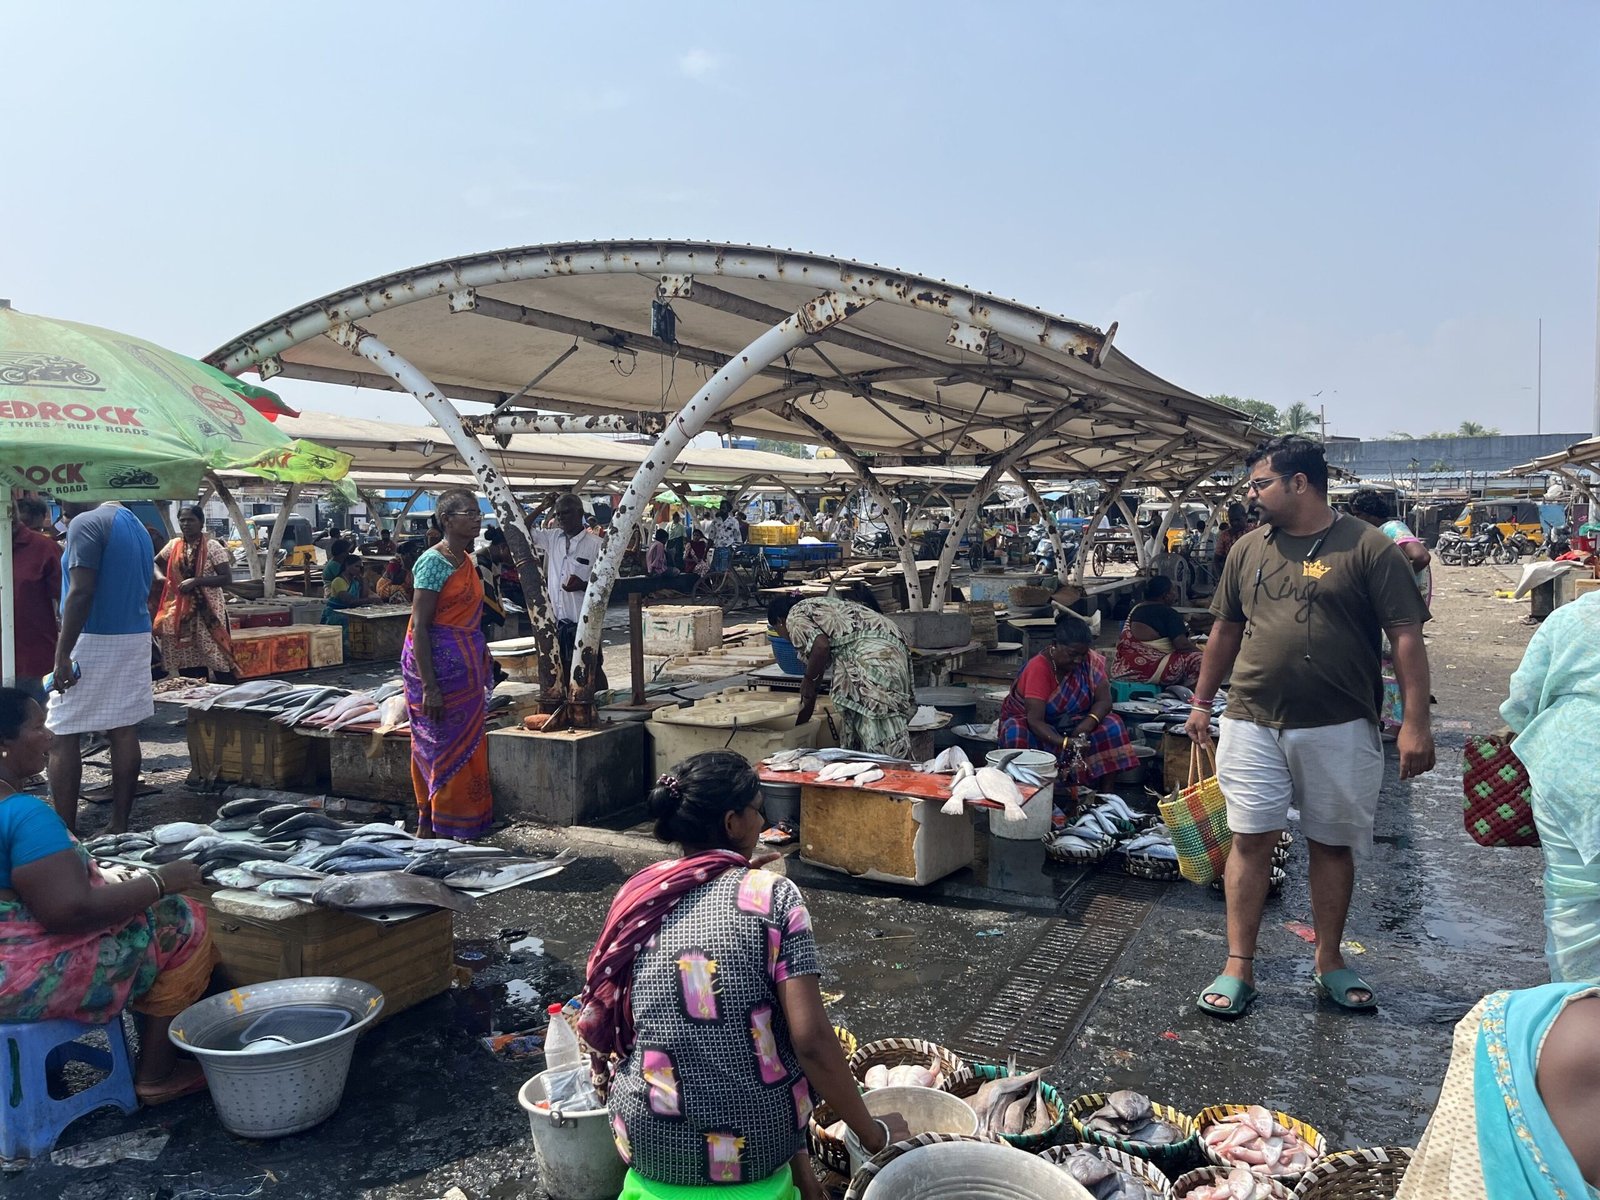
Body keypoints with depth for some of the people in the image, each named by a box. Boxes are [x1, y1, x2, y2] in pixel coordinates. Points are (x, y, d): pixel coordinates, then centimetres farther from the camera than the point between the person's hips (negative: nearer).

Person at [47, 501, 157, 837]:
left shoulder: (86, 523, -12)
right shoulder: (137, 526, 15)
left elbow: (81, 592, -20)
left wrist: (62, 655, -20)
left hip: (94, 641, -8)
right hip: (136, 637, 8)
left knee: (60, 737, -1)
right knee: (124, 731, 8)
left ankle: (66, 833, -1)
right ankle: (120, 825, 12)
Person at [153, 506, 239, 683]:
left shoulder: (212, 547, -9)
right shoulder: (174, 545, 7)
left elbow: (227, 578, -12)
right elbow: (155, 563, 23)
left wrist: (196, 581, -20)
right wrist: (160, 576, 1)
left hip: (208, 610, -5)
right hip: (181, 610, 5)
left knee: (214, 654, -7)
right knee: (187, 657, 10)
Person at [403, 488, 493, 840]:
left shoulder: (467, 560, 12)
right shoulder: (433, 562, -15)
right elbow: (419, 626, -19)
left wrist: (481, 668, 21)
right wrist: (429, 687, -23)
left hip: (466, 667, 9)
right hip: (438, 665, -9)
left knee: (467, 748, 12)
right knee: (441, 747, -2)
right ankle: (432, 828, 8)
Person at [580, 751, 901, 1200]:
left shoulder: (637, 899, -1)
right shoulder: (774, 896, -12)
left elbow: (602, 1024, 9)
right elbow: (810, 1040, -17)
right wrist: (873, 1136, -5)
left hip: (650, 1149, 3)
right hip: (756, 1154, -3)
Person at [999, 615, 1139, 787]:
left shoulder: (1091, 660, -12)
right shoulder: (1038, 668, -26)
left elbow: (1104, 700, -14)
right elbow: (1035, 720, -32)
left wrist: (1086, 725, -34)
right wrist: (1065, 743, -48)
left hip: (1070, 725, 4)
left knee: (1112, 726, -21)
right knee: (1017, 734, -37)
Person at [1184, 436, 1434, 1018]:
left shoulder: (1368, 548, -6)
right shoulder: (1248, 548, 7)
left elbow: (1406, 636, -8)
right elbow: (1226, 629, 16)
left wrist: (1415, 723, -14)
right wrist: (1202, 702, 17)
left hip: (1338, 730, -2)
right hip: (1252, 724, 3)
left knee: (1332, 843, 11)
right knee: (1251, 839, 2)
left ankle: (1329, 961, 28)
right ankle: (1239, 967, 11)